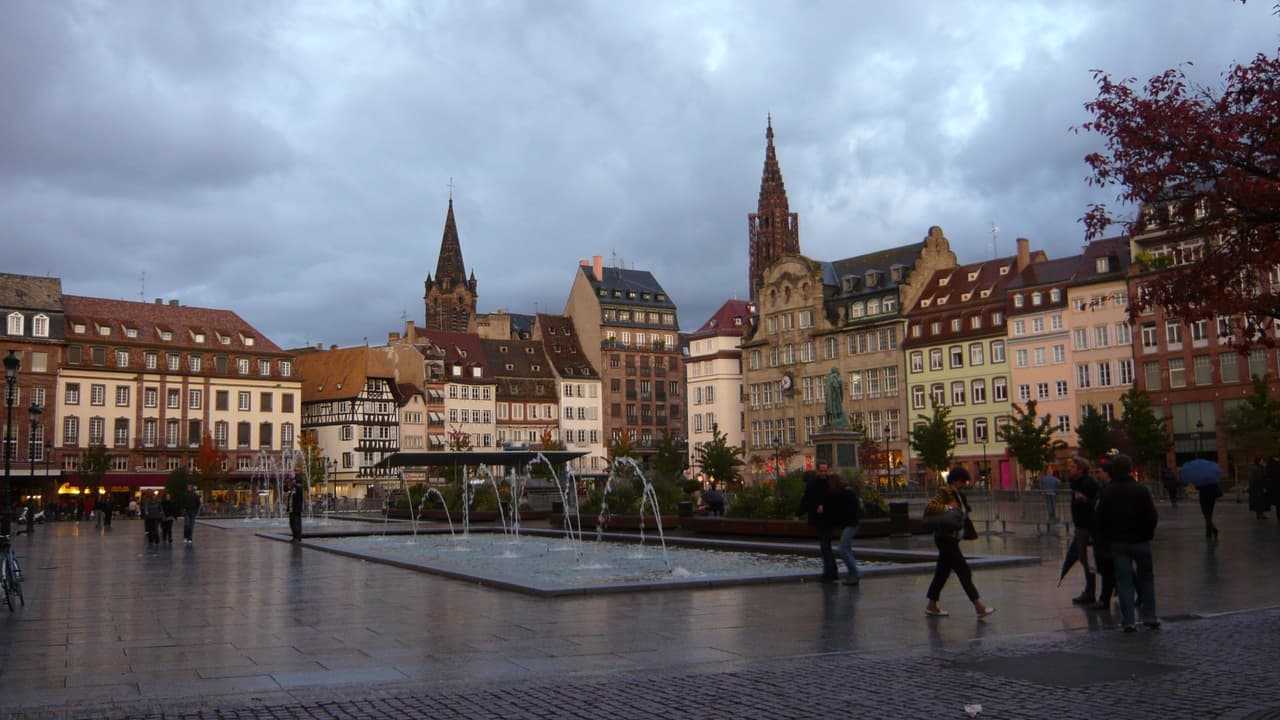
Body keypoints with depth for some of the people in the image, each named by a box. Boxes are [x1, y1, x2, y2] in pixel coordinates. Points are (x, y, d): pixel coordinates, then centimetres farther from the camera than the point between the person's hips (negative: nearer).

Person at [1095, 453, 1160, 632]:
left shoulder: (1106, 493, -4)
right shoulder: (1140, 490, -11)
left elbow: (1101, 520, 0)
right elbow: (1152, 517, -8)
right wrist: (1147, 534, 7)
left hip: (1118, 542, 2)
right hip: (1140, 541, -1)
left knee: (1124, 579, 4)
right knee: (1146, 577, 14)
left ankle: (1128, 620, -1)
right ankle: (1149, 616, 12)